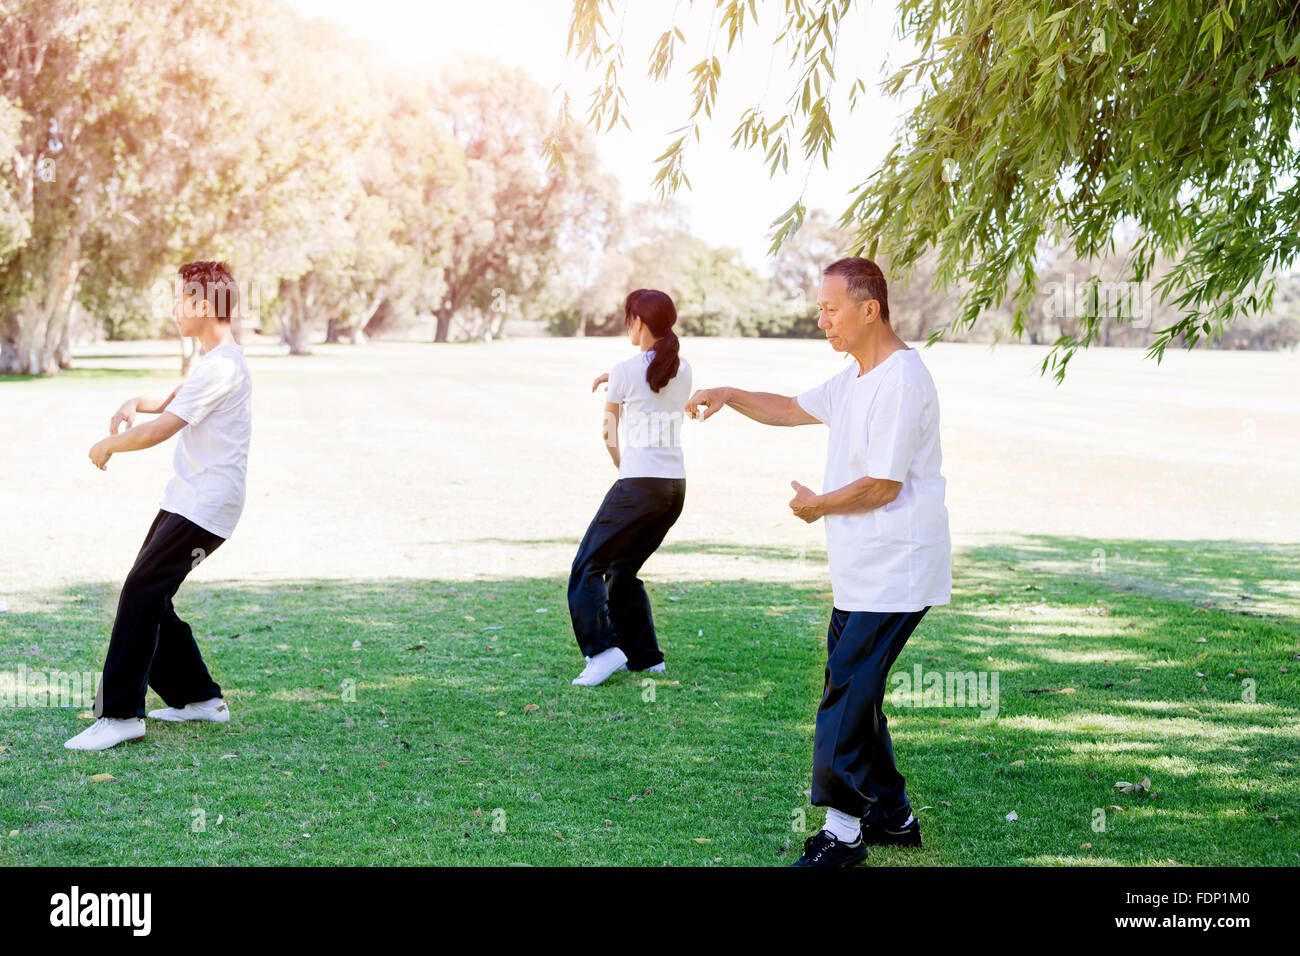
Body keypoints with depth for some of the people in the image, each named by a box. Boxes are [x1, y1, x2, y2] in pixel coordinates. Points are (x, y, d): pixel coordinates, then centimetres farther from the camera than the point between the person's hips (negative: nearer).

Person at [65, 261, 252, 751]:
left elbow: (158, 431, -19)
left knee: (141, 593, -15)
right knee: (149, 596, 12)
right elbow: (173, 402, 32)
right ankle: (198, 696, 21)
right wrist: (136, 404, 10)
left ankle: (120, 714, -15)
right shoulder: (215, 360, 16)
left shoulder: (220, 366, -17)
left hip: (205, 506, -10)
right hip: (187, 499, 10)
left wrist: (107, 445, -2)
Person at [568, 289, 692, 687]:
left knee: (588, 567, -1)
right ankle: (645, 655, 17)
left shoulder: (625, 372, -7)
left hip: (638, 486, -7)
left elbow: (608, 433, 5)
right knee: (624, 568, 19)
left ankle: (603, 648, -16)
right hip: (676, 486, 7)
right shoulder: (683, 370, 9)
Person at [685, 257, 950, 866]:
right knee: (853, 689, 14)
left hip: (894, 576, -10)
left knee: (846, 691, -9)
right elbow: (793, 409, 27)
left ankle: (843, 829, -1)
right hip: (859, 574, 10)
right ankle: (892, 815, 25)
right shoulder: (855, 377, 14)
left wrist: (817, 506, -6)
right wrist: (728, 397, 12)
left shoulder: (901, 380, -19)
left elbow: (883, 485, -21)